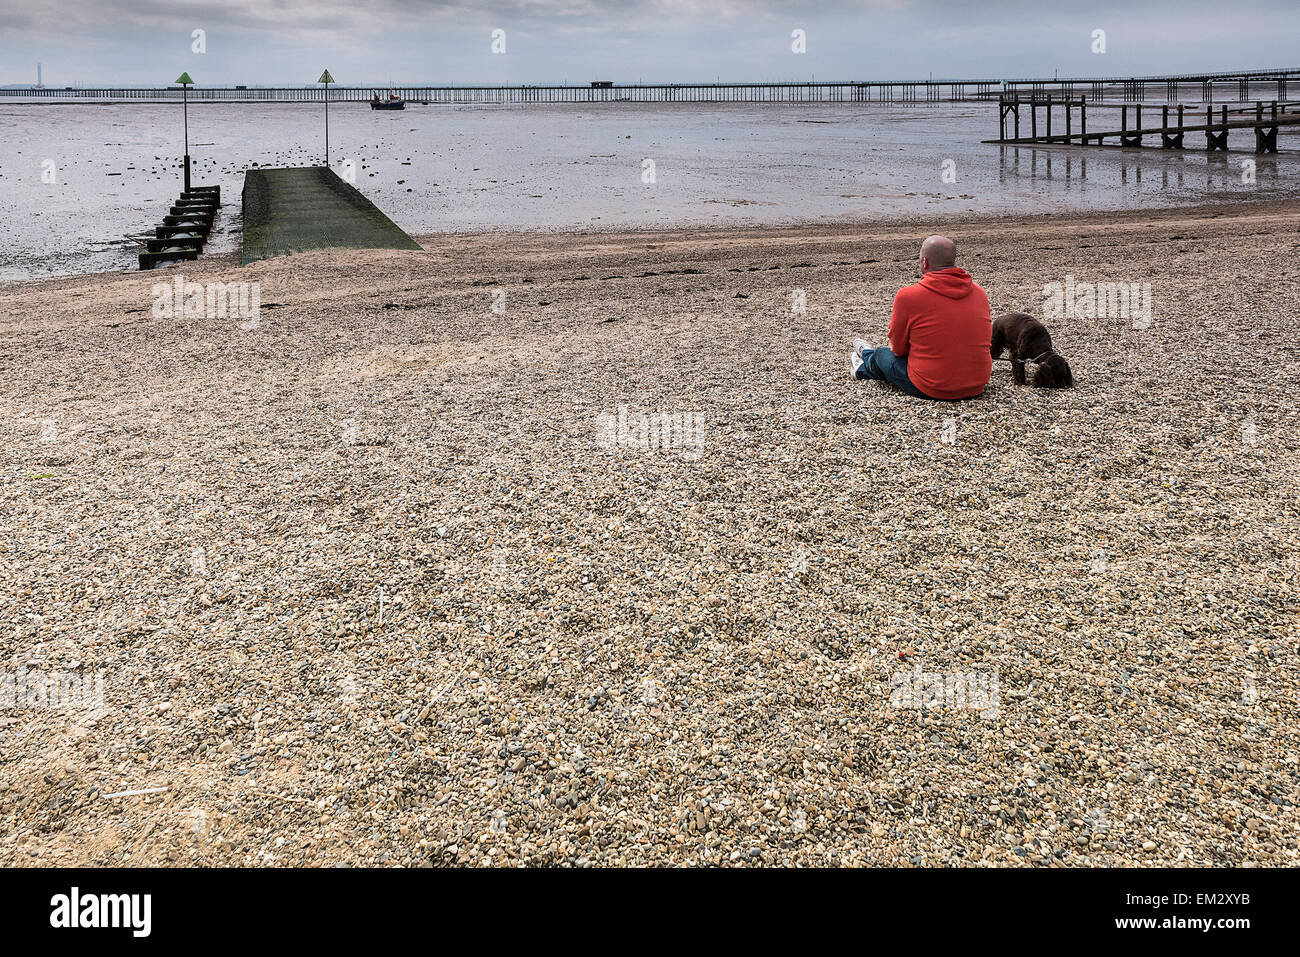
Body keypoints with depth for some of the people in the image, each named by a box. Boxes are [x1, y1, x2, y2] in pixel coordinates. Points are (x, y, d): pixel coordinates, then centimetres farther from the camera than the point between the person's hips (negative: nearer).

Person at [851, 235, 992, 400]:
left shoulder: (908, 296, -15)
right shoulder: (979, 292, 2)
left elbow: (898, 348, -4)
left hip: (930, 390, -5)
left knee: (884, 355, 25)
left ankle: (866, 361, 60)